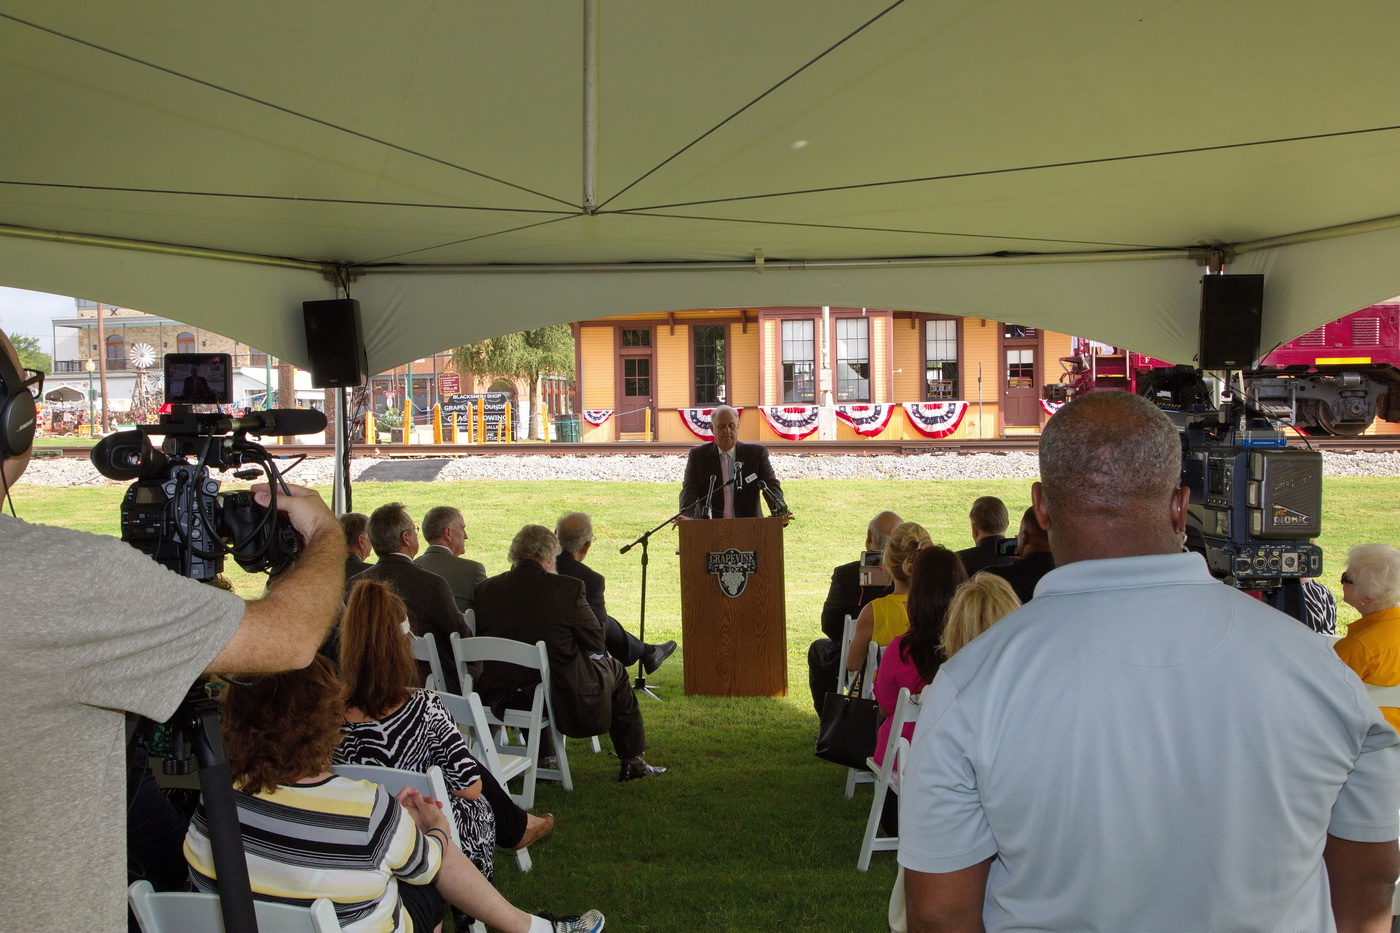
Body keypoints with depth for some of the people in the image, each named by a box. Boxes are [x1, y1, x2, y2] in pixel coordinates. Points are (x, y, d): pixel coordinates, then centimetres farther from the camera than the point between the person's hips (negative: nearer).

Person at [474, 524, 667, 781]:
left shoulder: (486, 588, -3)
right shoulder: (567, 587, -15)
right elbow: (595, 642, -8)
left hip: (500, 696, 5)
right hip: (560, 694, -4)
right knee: (614, 670, 23)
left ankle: (542, 759, 43)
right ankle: (632, 762, 32)